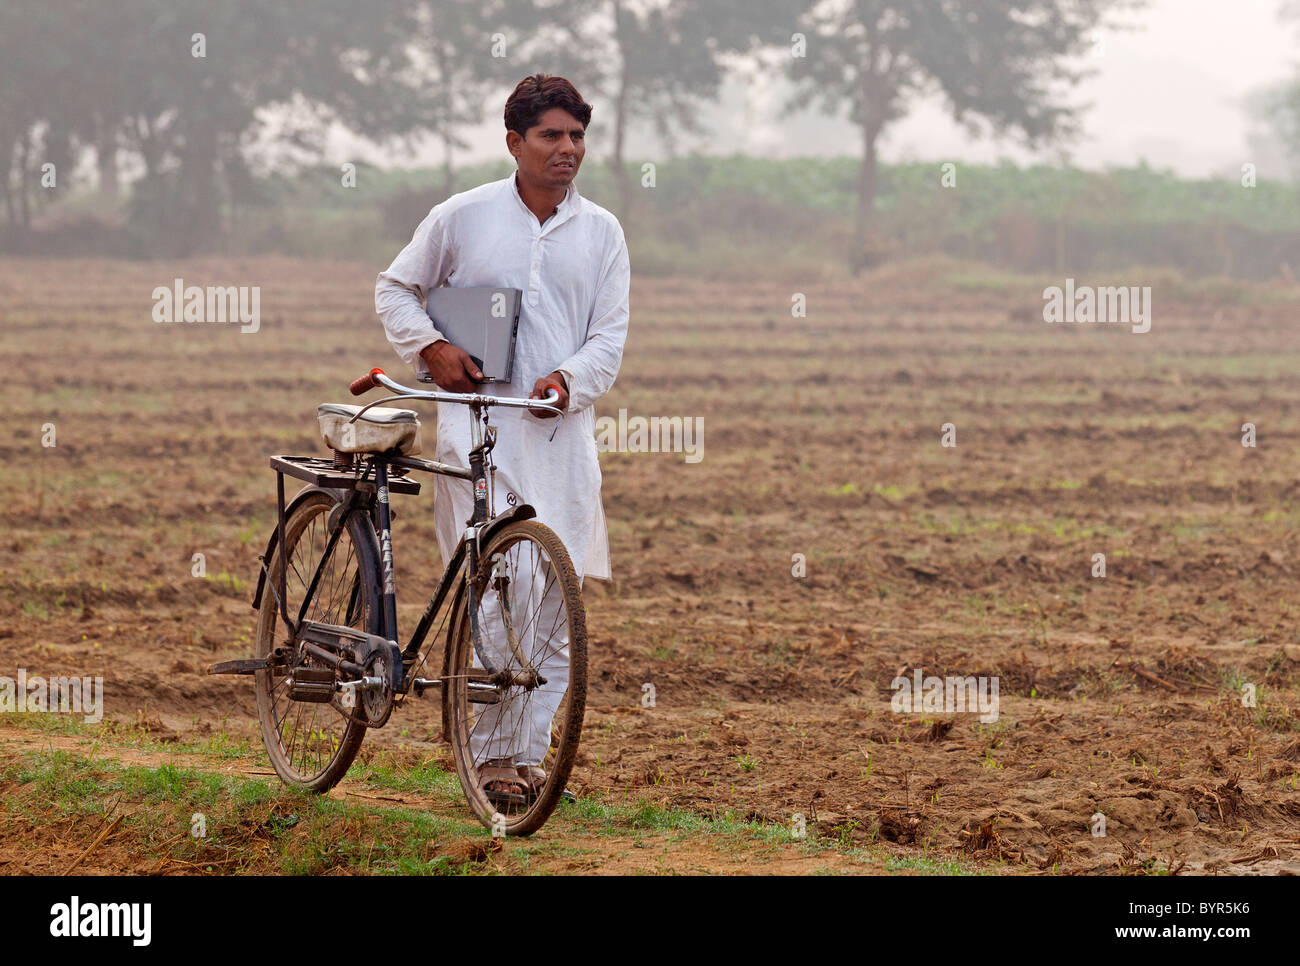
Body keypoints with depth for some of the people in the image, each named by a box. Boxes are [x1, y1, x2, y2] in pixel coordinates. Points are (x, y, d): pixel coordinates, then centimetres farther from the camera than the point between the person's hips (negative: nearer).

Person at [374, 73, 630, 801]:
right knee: (491, 588, -11)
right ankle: (489, 754, -3)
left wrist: (568, 380, -13)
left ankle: (529, 753, 13)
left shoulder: (602, 233, 9)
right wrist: (430, 348, -4)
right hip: (478, 427, -3)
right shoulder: (464, 217, 3)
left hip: (561, 434, 3)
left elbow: (610, 335, 6)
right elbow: (396, 289, 14)